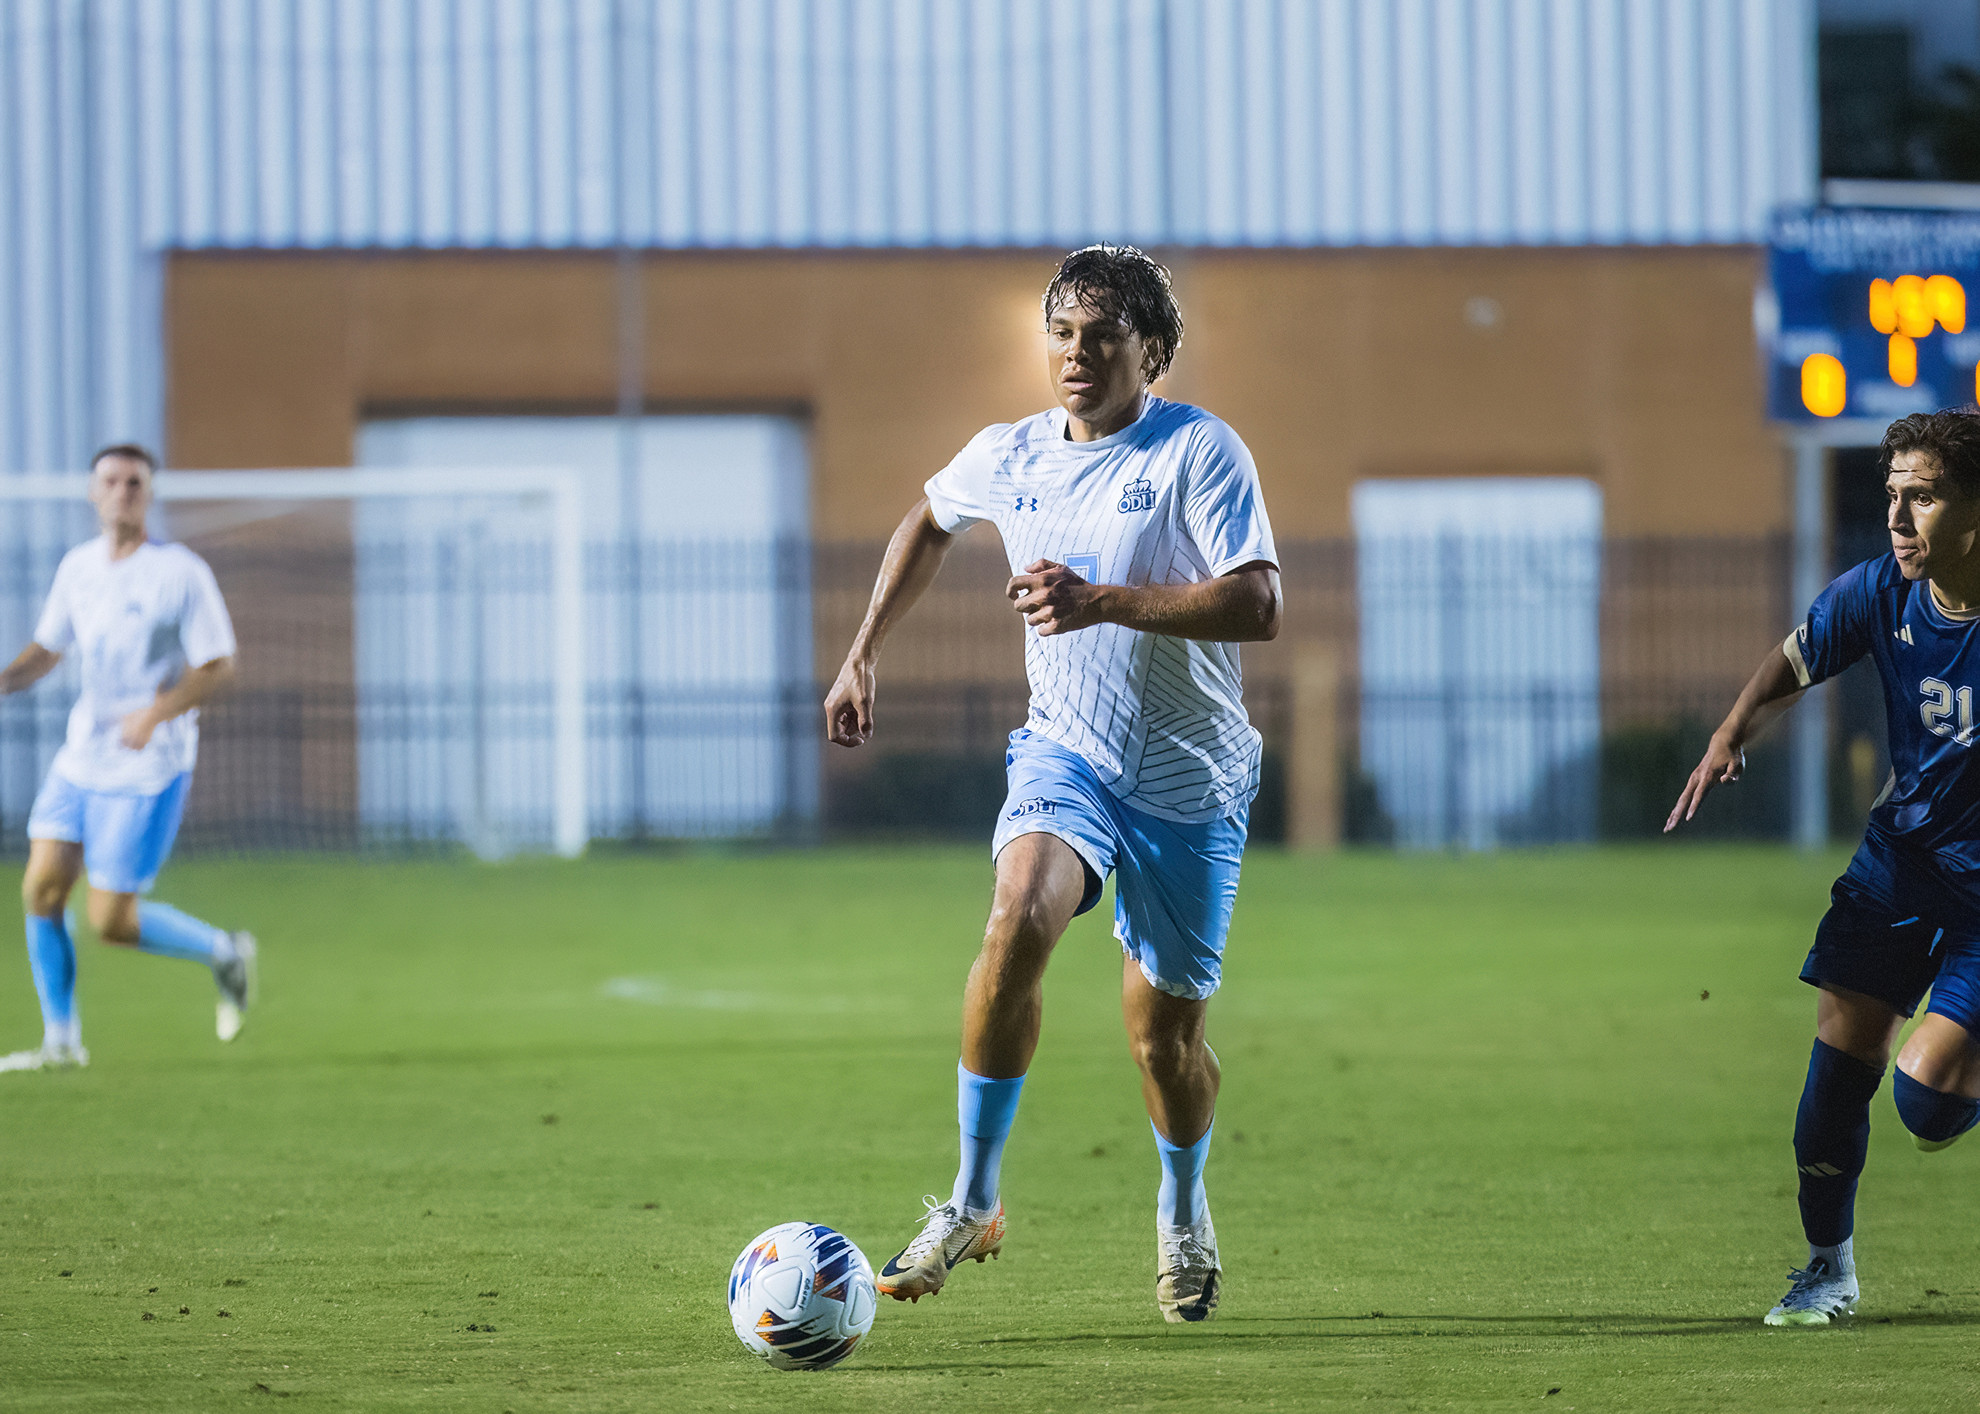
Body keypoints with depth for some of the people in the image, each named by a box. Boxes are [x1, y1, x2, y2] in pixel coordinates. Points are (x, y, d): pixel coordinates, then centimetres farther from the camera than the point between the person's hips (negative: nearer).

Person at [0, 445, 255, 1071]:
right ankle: (61, 1039, 7)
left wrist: (157, 712, -26)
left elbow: (219, 667, -12)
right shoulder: (77, 567, 6)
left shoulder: (182, 572, -12)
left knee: (111, 921, -8)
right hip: (82, 757, 6)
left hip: (149, 768, -6)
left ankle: (224, 952, 18)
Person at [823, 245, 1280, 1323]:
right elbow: (929, 520, 25)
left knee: (1165, 1032, 5)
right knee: (1021, 911, -29)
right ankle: (973, 1202, -22)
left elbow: (1257, 605, -24)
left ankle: (1182, 1217, 38)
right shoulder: (1008, 457, 2)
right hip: (1066, 752, 2)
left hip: (1191, 783, -2)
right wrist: (863, 652, 21)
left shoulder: (1199, 451, -13)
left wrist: (1103, 603, -32)